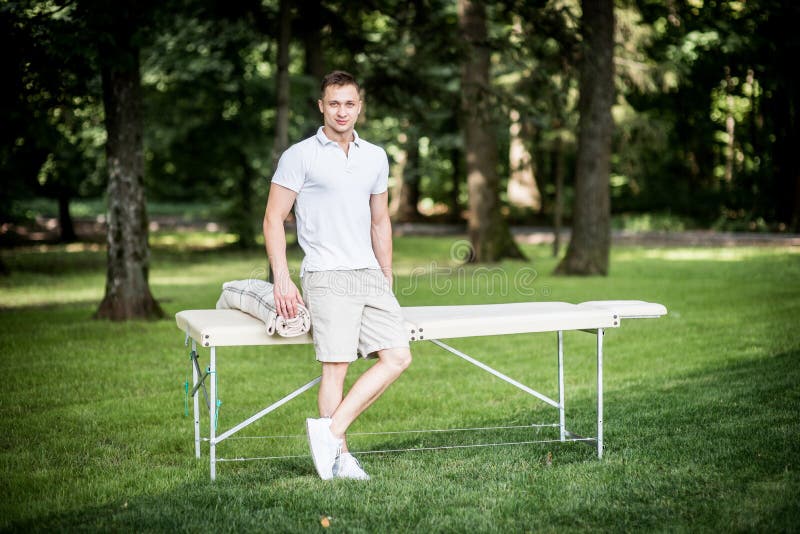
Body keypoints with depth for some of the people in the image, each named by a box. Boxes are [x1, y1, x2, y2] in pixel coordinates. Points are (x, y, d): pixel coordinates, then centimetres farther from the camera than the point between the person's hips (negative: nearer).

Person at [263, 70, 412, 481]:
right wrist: (282, 280, -11)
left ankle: (330, 430, -5)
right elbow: (274, 219, -2)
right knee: (336, 366, -11)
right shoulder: (300, 156, 0)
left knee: (397, 356, -6)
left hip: (370, 276, 6)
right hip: (326, 277, -6)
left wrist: (387, 281, 21)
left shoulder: (375, 157, 16)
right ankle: (339, 458, -4)